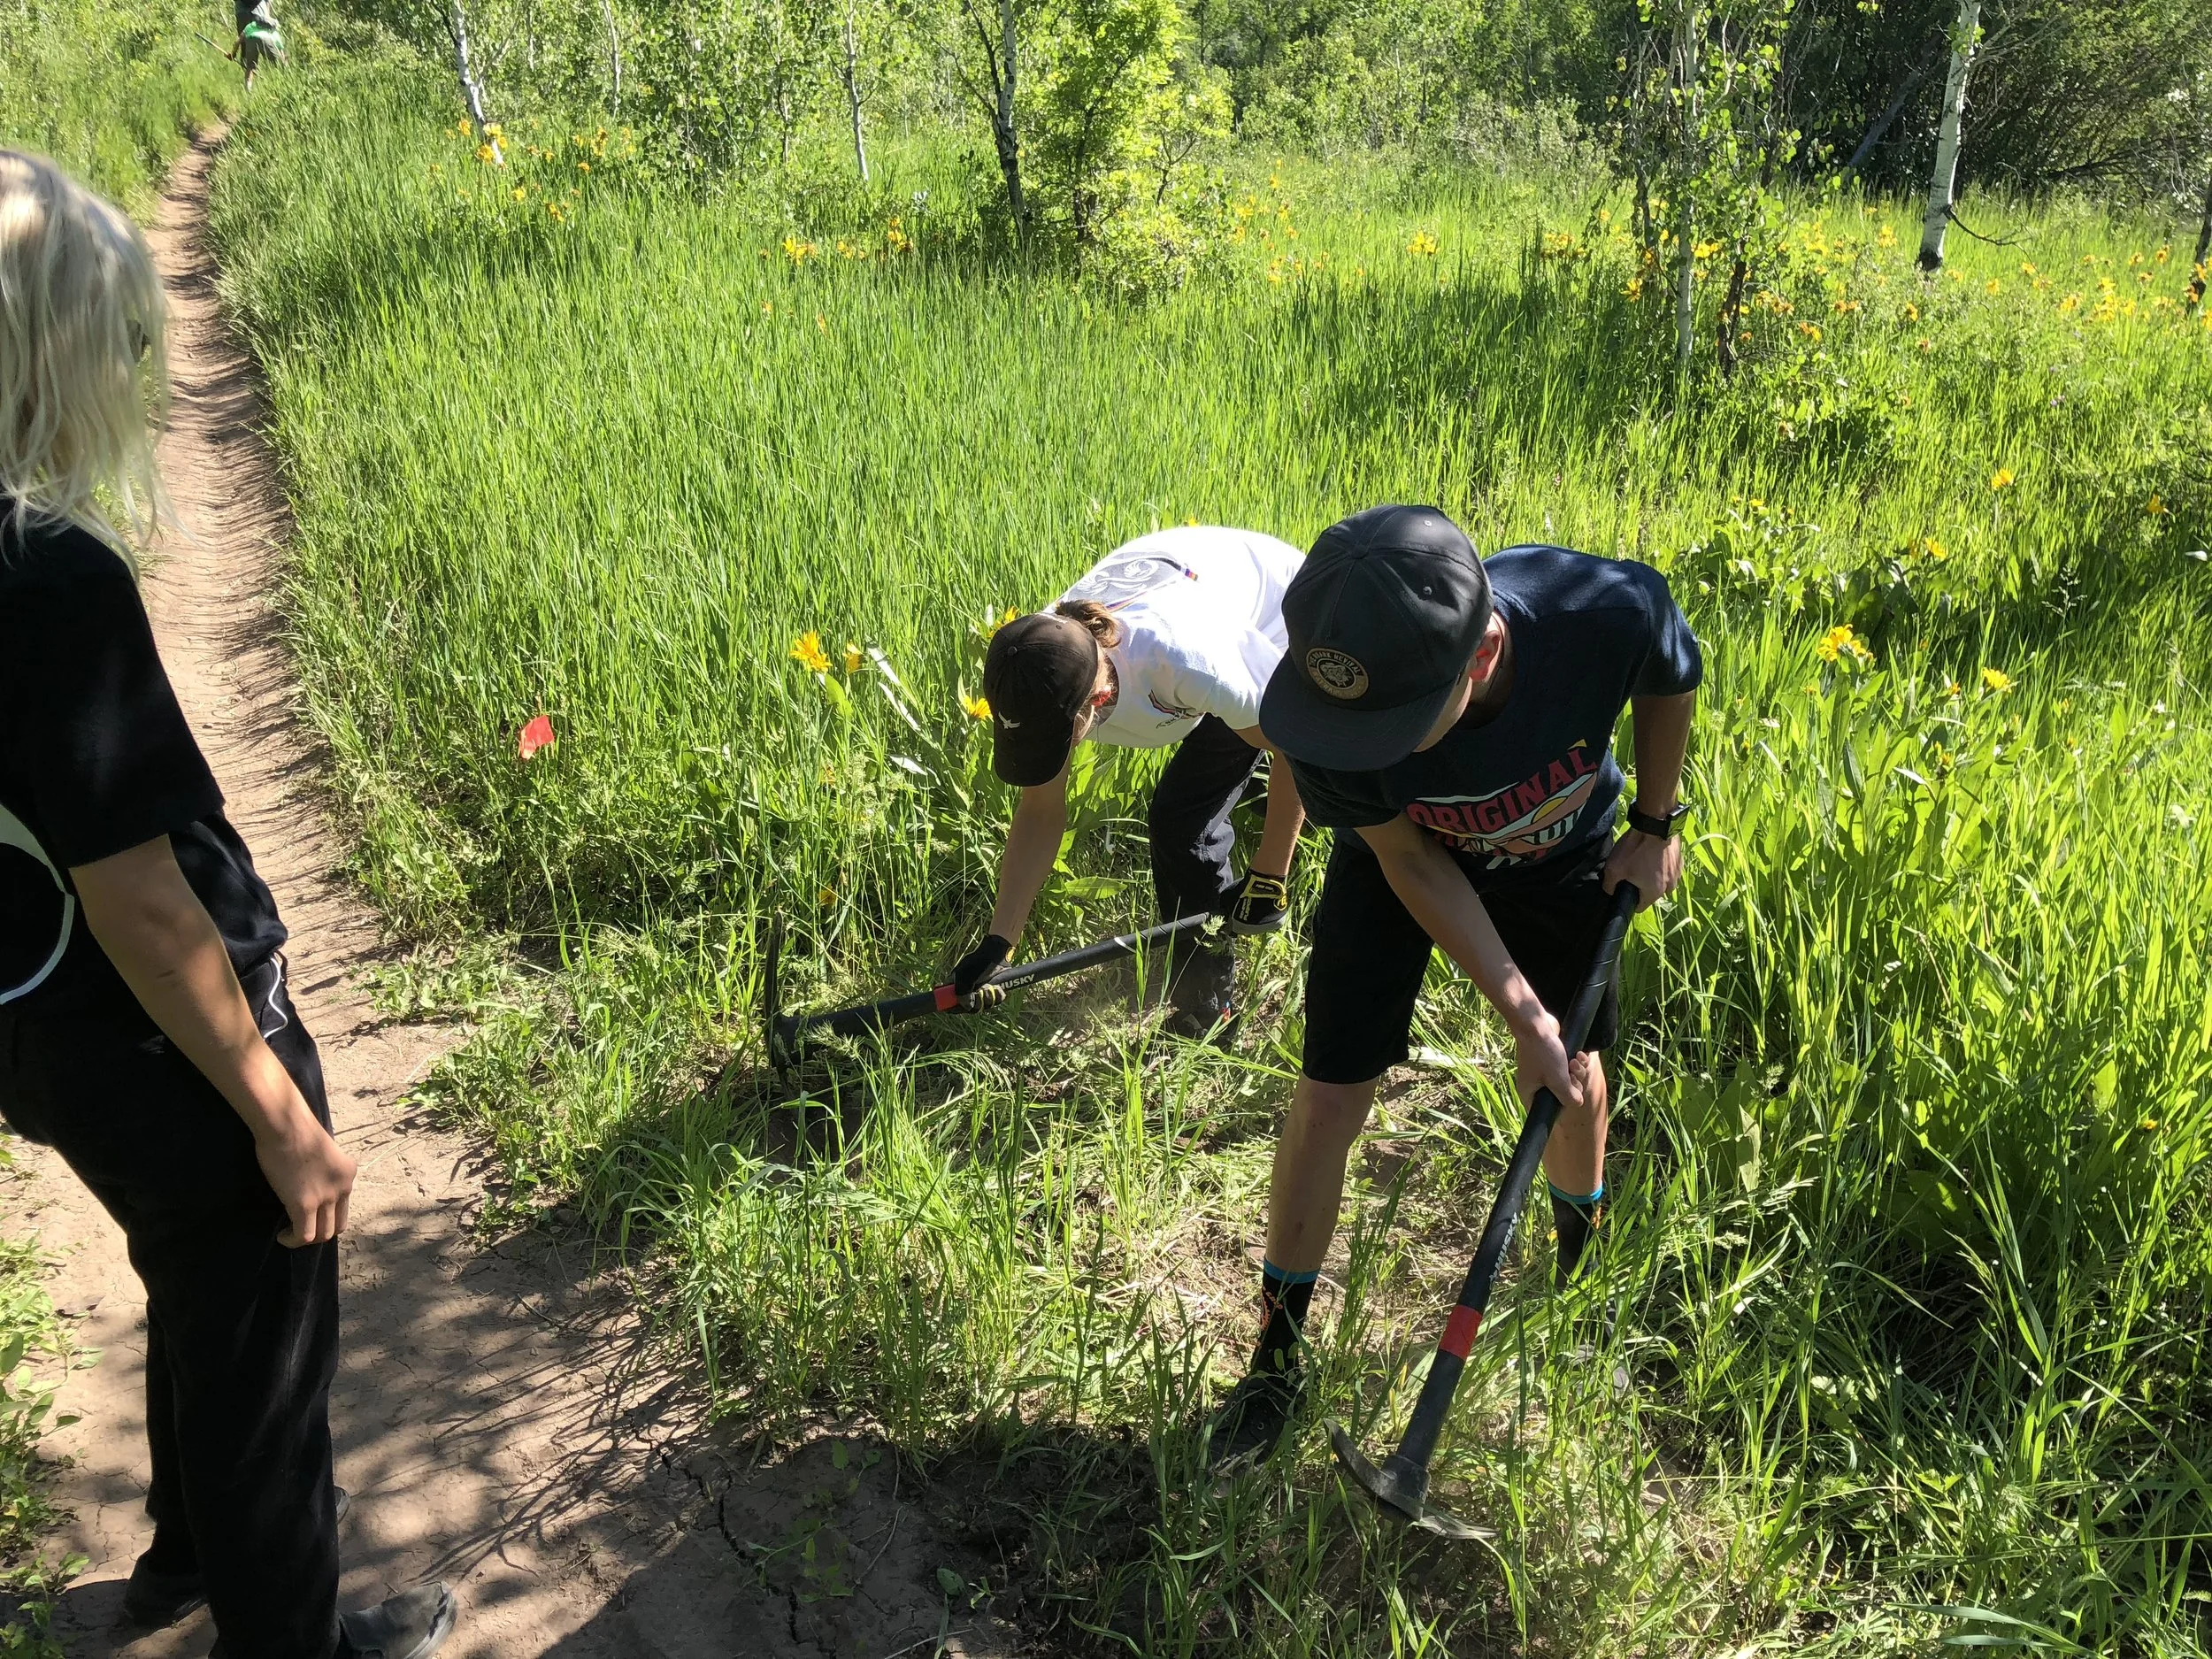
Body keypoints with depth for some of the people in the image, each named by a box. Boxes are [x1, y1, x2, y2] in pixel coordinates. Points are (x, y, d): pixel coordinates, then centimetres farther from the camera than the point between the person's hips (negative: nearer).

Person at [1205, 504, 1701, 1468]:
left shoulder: (1612, 613, -42)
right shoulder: (1324, 699, -39)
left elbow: (1671, 683, -13)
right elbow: (1410, 860, -22)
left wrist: (1655, 825, -3)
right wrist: (1524, 1014, -22)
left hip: (1564, 857, 1)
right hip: (1403, 857, -1)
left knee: (1574, 1078, 14)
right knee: (1327, 1100, -2)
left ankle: (1585, 1247, 49)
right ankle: (1277, 1357, 20)